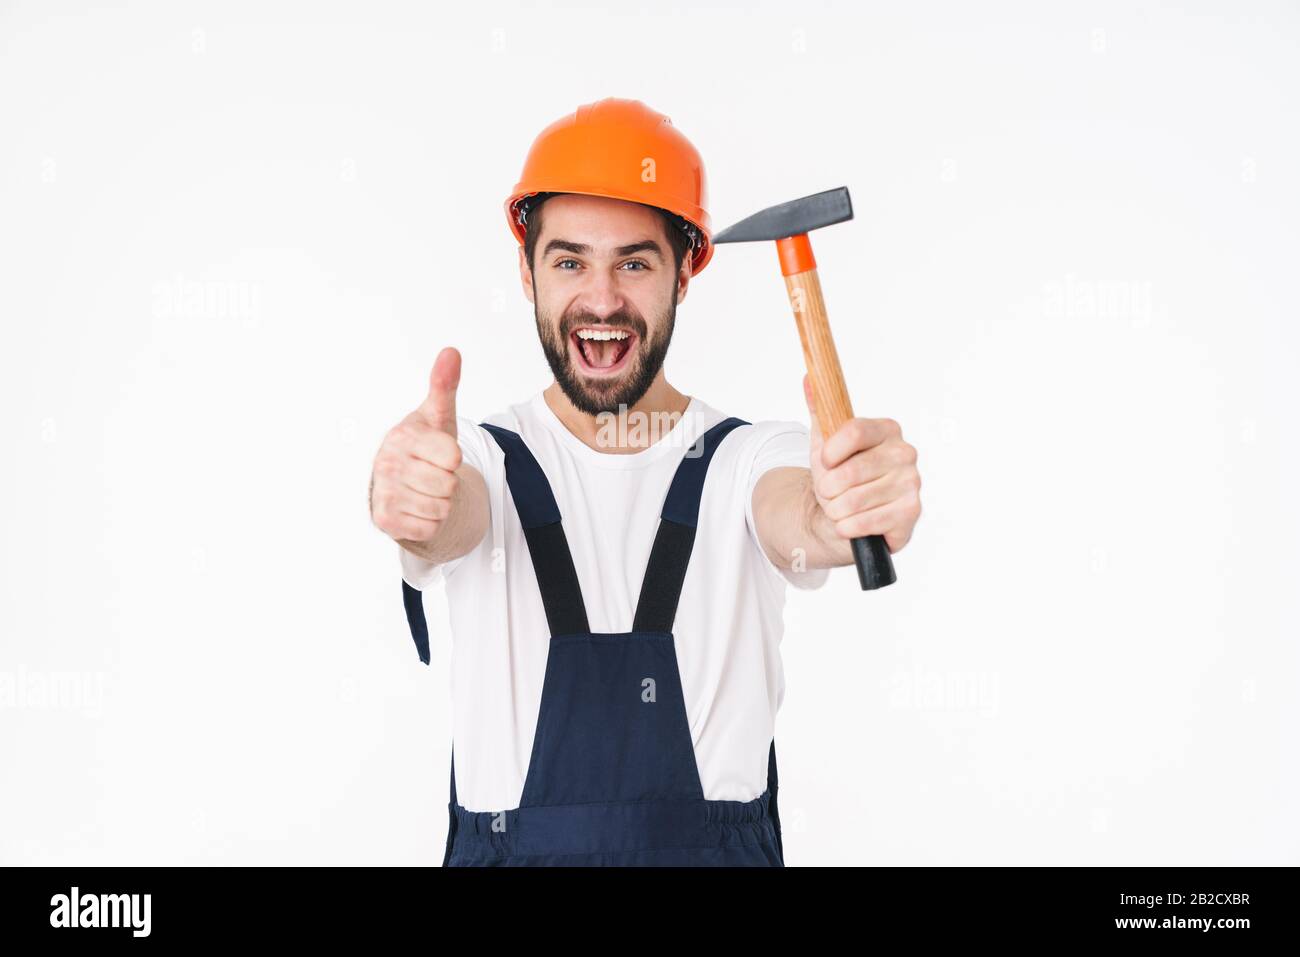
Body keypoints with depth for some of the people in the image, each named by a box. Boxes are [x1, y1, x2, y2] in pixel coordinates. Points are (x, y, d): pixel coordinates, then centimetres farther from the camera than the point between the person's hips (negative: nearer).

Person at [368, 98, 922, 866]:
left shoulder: (750, 459, -4)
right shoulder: (486, 462, -4)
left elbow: (798, 517, -26)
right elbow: (446, 521, -26)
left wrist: (850, 500, -49)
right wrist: (408, 498, -49)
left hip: (721, 845, 0)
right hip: (508, 845, 0)